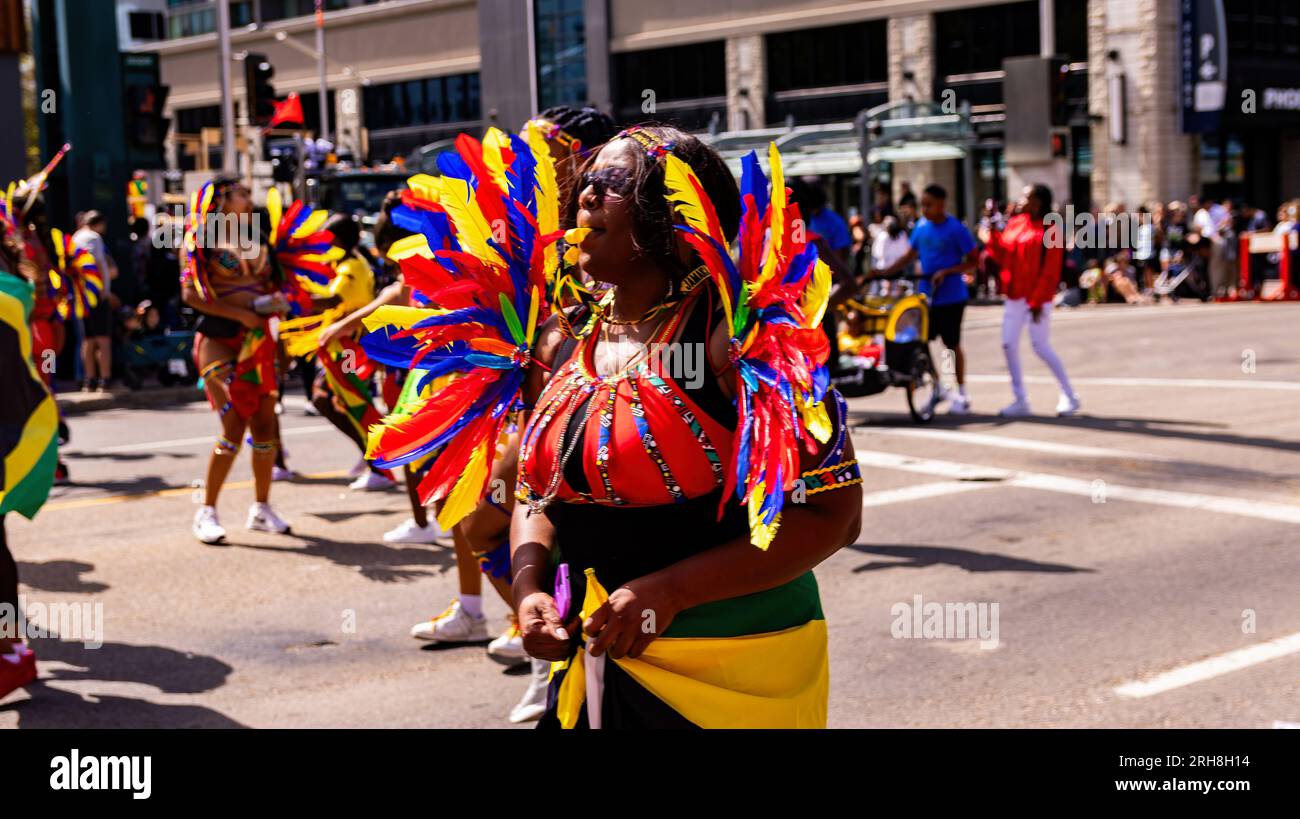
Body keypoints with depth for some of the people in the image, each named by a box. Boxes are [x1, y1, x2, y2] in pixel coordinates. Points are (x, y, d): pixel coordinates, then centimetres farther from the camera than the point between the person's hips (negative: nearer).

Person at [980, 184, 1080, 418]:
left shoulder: (1049, 231, -10)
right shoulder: (1015, 224, 9)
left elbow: (1050, 271, -14)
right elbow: (1003, 256, 11)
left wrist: (1038, 302, -18)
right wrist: (992, 234, -2)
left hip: (1037, 298, -7)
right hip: (1015, 296, 7)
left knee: (1041, 346, -5)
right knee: (1009, 345, 3)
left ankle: (1069, 396, 11)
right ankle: (1020, 400, 12)